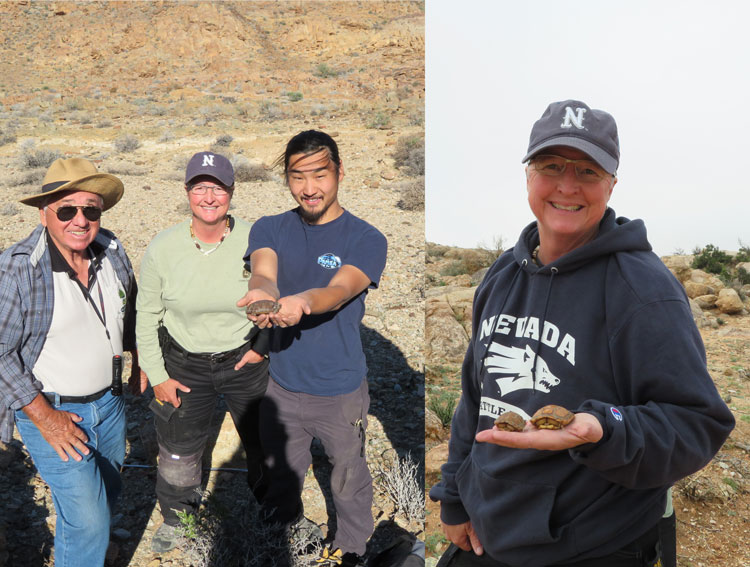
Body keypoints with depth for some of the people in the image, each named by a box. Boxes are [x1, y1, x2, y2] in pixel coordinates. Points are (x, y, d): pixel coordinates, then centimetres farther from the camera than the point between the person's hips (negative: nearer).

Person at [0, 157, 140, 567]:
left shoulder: (112, 251, -7)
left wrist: (136, 358, 16)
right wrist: (45, 418, -18)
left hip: (109, 399, 6)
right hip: (50, 409, -6)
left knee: (109, 491, 24)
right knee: (87, 518, -5)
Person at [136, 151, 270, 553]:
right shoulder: (162, 248, -13)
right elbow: (147, 317, -2)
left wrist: (263, 346, -6)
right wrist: (157, 376, -2)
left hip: (244, 359, 0)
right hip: (183, 364, 1)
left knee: (265, 441, 15)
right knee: (179, 449, 17)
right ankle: (175, 517, 47)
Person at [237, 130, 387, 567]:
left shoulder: (366, 239, -13)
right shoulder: (269, 229, -3)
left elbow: (337, 292, -30)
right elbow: (263, 271, -24)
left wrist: (298, 302, -52)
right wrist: (262, 293, -49)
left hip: (341, 390, -3)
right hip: (282, 385, 3)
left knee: (349, 480, 17)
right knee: (282, 473, 26)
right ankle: (285, 528, 56)